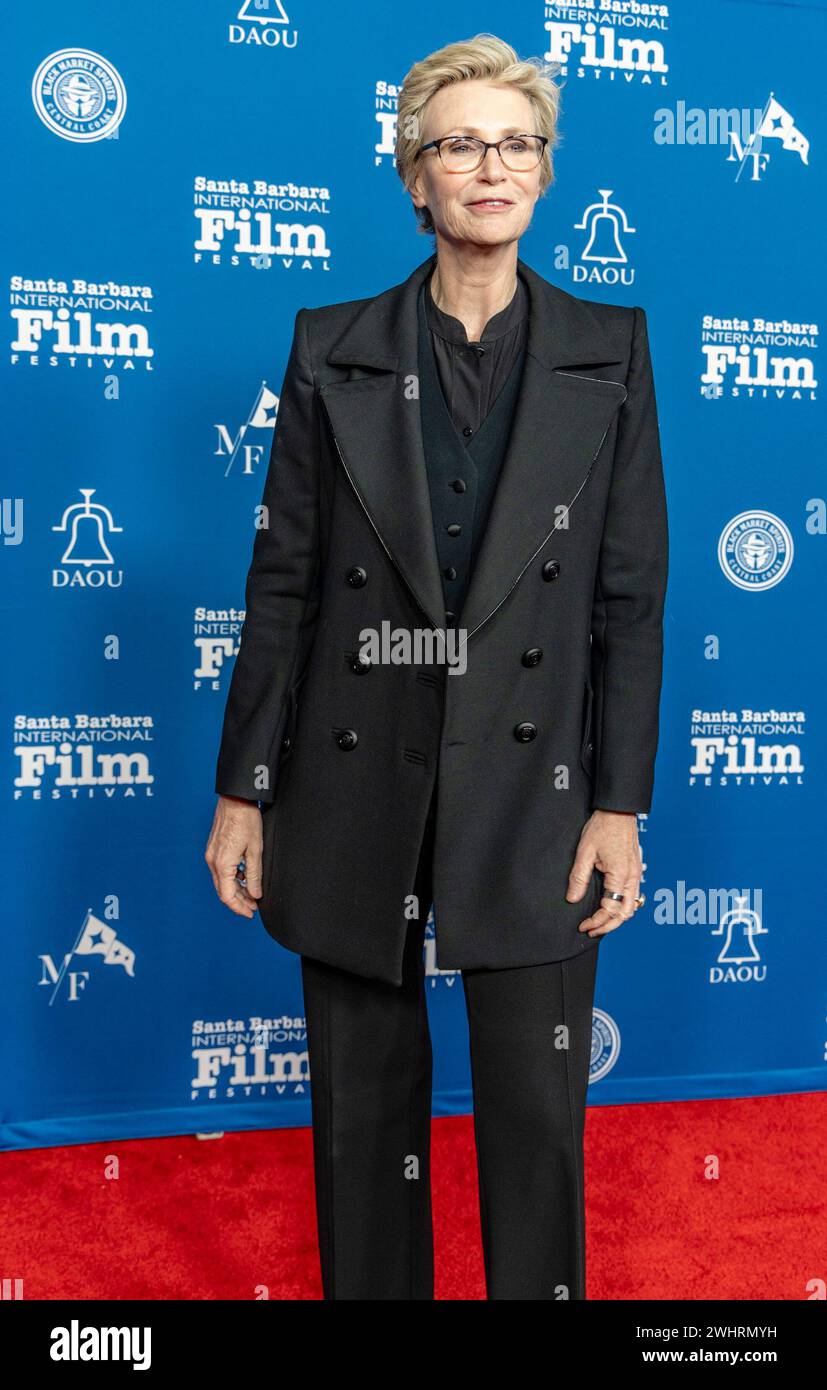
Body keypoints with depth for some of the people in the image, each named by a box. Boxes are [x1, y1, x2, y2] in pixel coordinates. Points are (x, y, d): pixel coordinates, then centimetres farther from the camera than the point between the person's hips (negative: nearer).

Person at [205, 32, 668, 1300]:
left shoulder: (608, 352, 5)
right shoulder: (334, 350, 4)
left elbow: (632, 593, 2)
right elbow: (284, 581, 3)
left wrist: (621, 804, -3)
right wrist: (243, 789, 2)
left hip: (531, 792, 0)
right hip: (359, 792, 1)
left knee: (538, 1123, 8)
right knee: (365, 1114, 14)